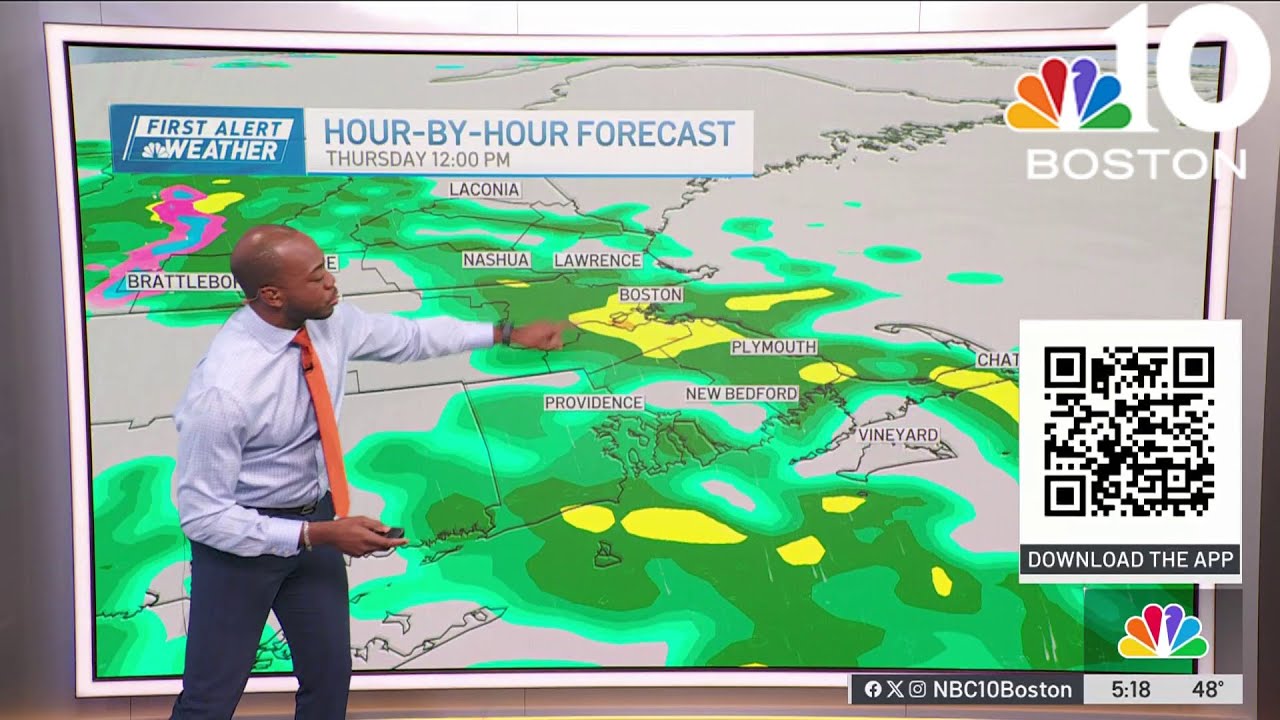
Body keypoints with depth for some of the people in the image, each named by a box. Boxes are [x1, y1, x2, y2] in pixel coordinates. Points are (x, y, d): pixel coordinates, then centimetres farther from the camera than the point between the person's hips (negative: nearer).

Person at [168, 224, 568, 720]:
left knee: (330, 677, 18)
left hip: (316, 515, 6)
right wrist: (319, 534, -27)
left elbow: (409, 336, 5)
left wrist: (506, 334, 7)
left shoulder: (329, 321, -14)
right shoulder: (223, 387, -31)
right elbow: (202, 514, -23)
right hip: (240, 534, -6)